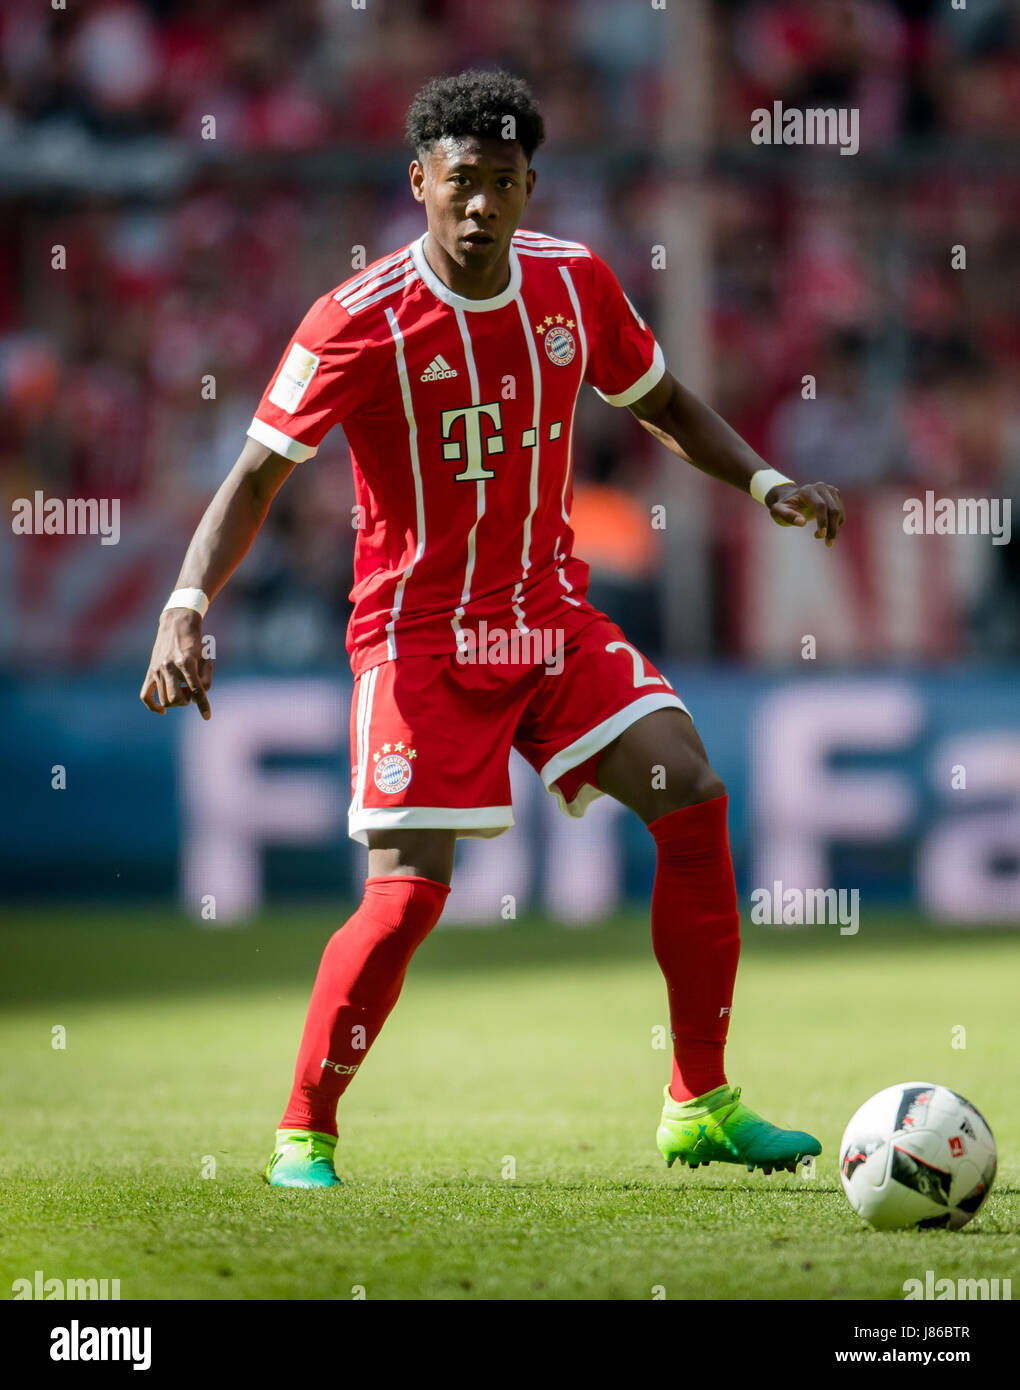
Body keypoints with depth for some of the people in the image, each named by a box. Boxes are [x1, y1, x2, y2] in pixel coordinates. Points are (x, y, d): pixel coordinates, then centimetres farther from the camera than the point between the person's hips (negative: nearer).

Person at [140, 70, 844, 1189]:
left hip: (551, 615, 5)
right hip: (420, 630, -5)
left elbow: (660, 405, 17)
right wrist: (186, 608, -29)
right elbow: (255, 479, -15)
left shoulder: (575, 283, -1)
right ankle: (303, 1136, 4)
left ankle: (700, 1109, 0)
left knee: (693, 798, -10)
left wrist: (764, 483, 3)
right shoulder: (360, 321, -16)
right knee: (410, 890, -15)